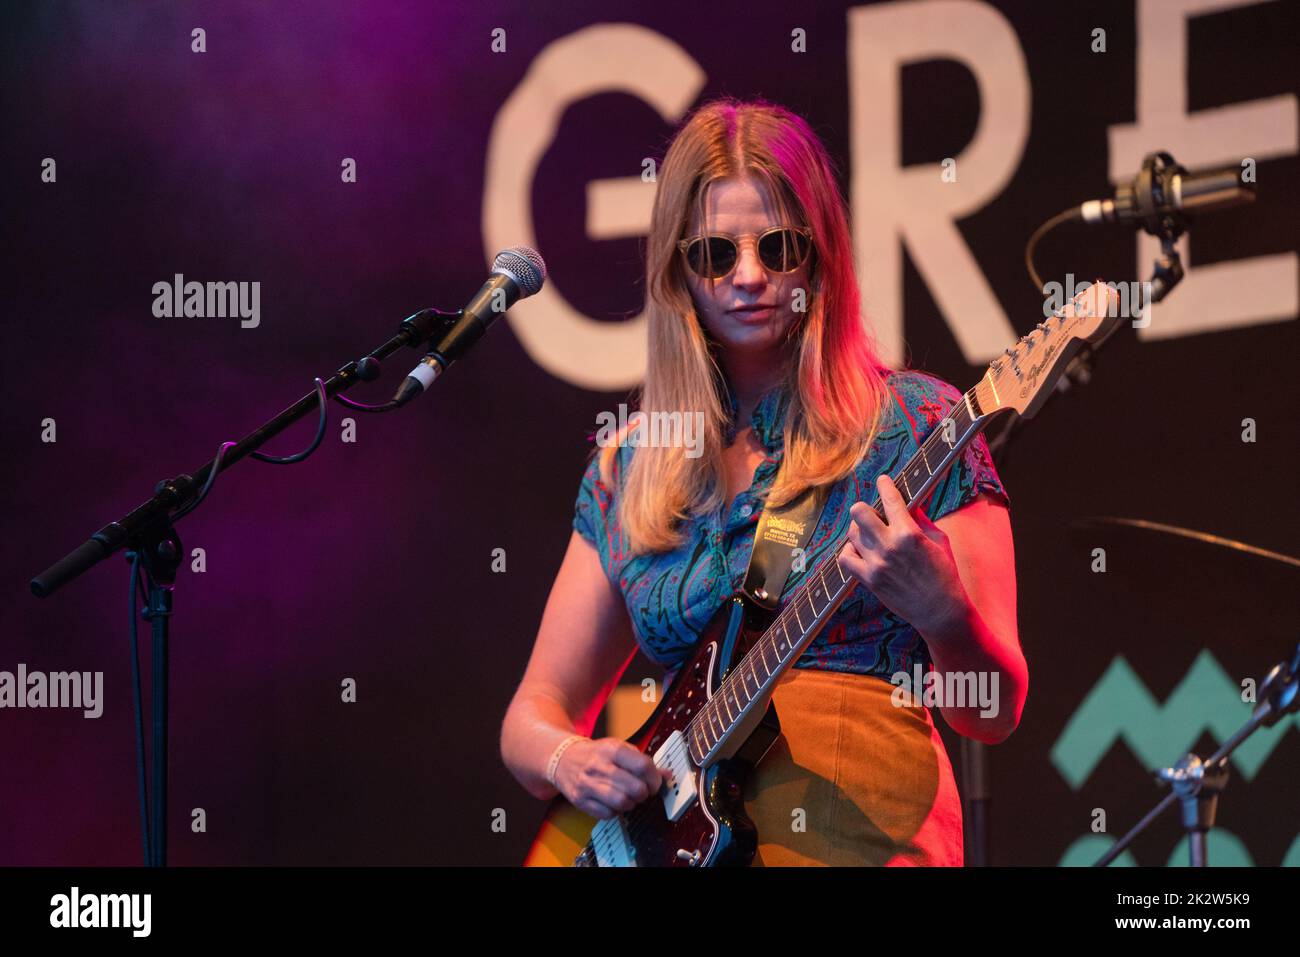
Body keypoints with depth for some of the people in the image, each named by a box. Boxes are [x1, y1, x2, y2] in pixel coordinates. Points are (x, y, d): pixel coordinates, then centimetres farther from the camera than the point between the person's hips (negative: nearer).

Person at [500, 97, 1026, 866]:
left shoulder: (915, 424, 4)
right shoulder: (628, 470, 15)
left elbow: (994, 713, -1)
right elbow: (533, 714, 18)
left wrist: (939, 612, -20)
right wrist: (565, 758, -3)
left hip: (861, 833, -4)